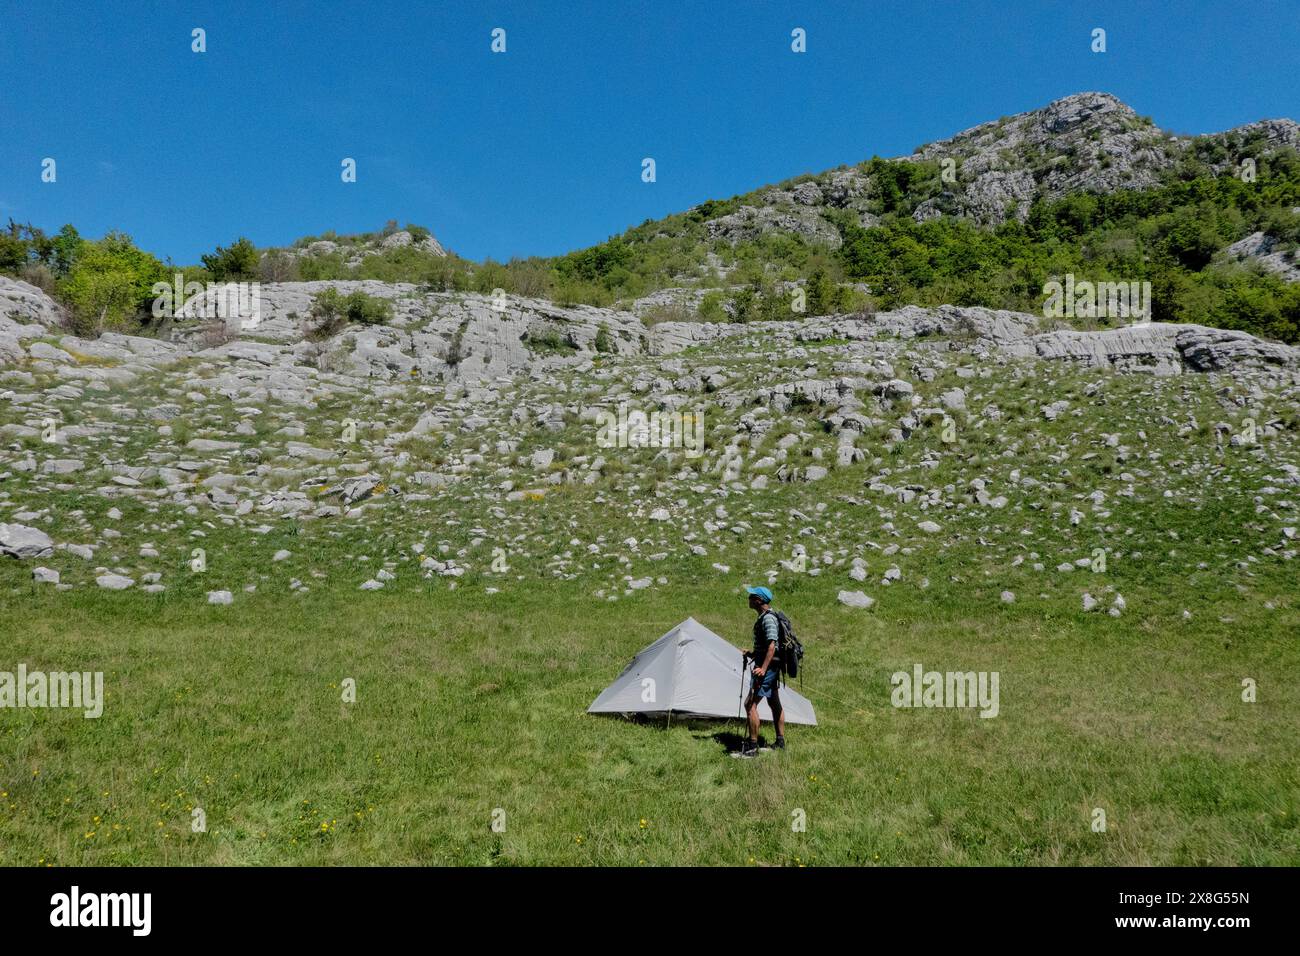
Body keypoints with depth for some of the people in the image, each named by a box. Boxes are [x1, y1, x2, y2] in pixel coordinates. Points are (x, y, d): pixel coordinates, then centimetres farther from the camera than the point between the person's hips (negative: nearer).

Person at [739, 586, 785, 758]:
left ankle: (752, 747, -10)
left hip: (767, 666, -11)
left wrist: (763, 669, -31)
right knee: (774, 703, 17)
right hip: (772, 666, 11)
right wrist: (753, 654, 15)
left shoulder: (768, 618, -19)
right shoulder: (765, 616, 13)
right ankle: (780, 742, 26)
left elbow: (772, 646, -26)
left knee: (750, 704, -11)